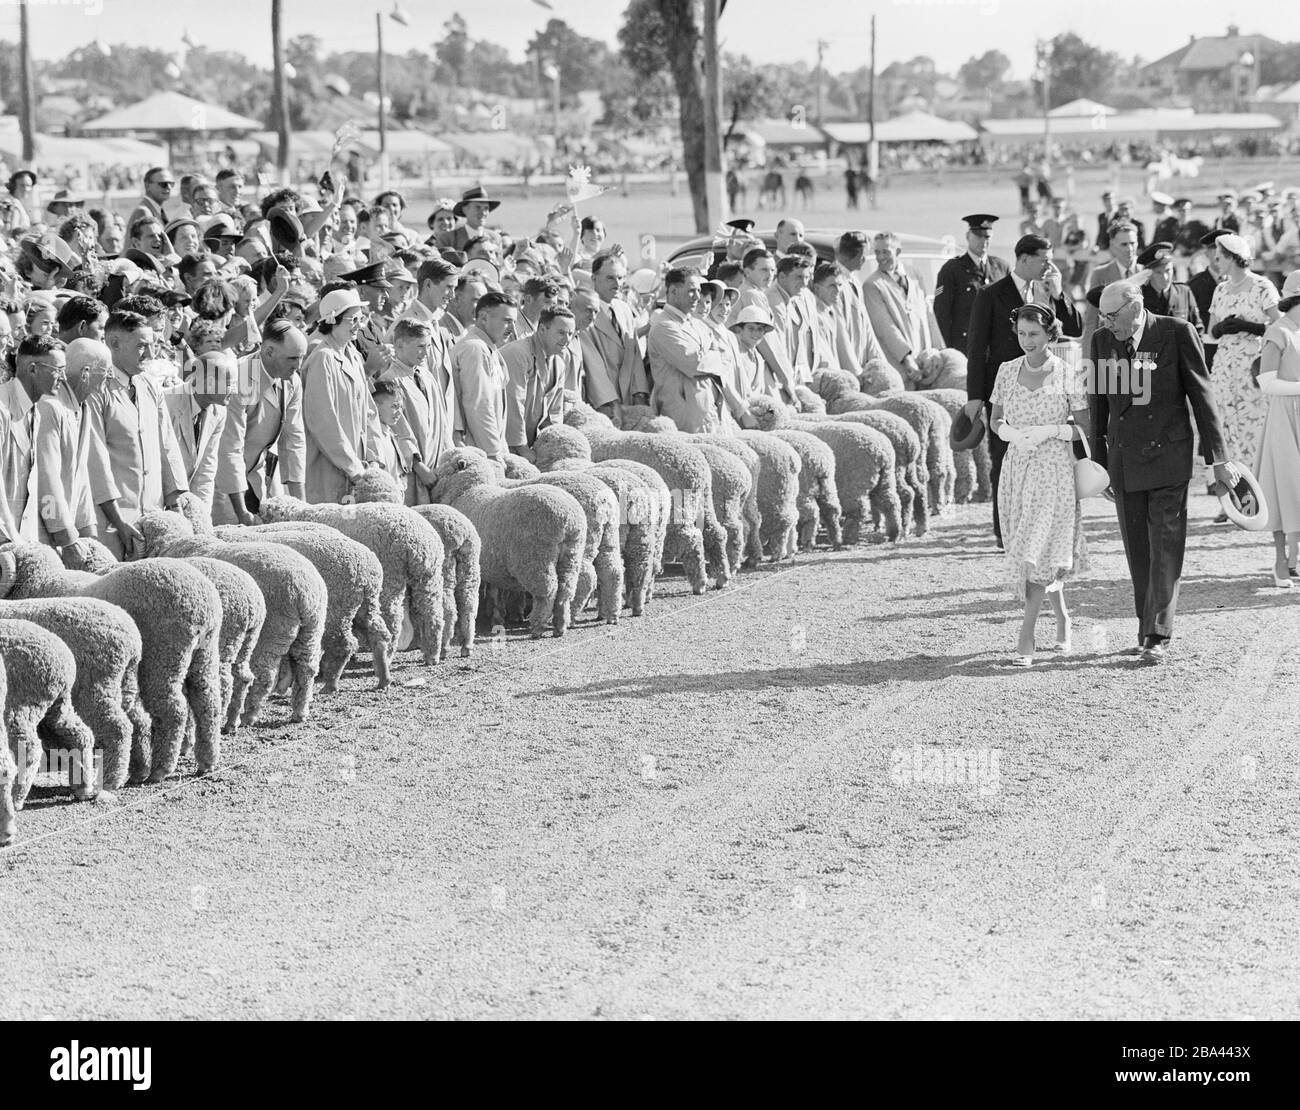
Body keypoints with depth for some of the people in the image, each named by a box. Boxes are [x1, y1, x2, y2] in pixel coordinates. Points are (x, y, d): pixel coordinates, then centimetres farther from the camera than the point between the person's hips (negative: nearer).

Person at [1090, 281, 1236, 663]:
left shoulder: (1177, 333, -6)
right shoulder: (1102, 340, 4)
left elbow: (1201, 394, -3)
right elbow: (1099, 404, 11)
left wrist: (1218, 458, -3)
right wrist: (1097, 462, 11)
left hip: (1168, 456, -4)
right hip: (1124, 457, 4)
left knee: (1165, 546, -7)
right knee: (1137, 550, 6)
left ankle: (1158, 636, -8)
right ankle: (1146, 630, 16)